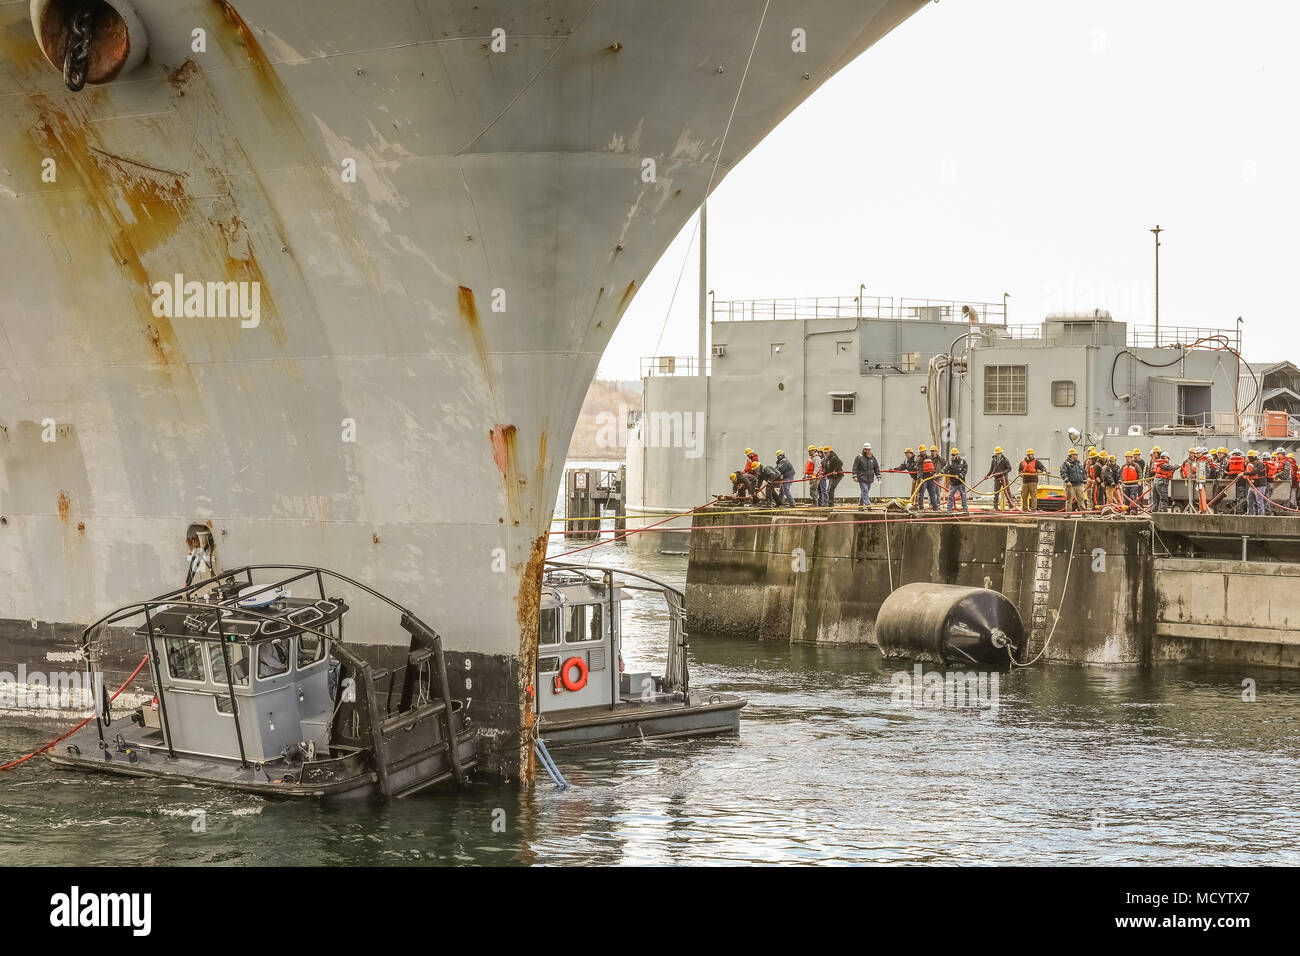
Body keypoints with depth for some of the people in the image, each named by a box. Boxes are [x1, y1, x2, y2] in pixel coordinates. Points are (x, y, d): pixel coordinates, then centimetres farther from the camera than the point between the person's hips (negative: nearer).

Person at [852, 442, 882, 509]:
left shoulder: (872, 458, 9)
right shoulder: (859, 458, -4)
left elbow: (876, 468, 16)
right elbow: (855, 468, -4)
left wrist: (878, 476, 11)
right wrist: (854, 476, -11)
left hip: (870, 479, 5)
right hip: (862, 478, -5)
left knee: (865, 492, 11)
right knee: (865, 491, -14)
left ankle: (860, 505, 20)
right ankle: (867, 505, -20)